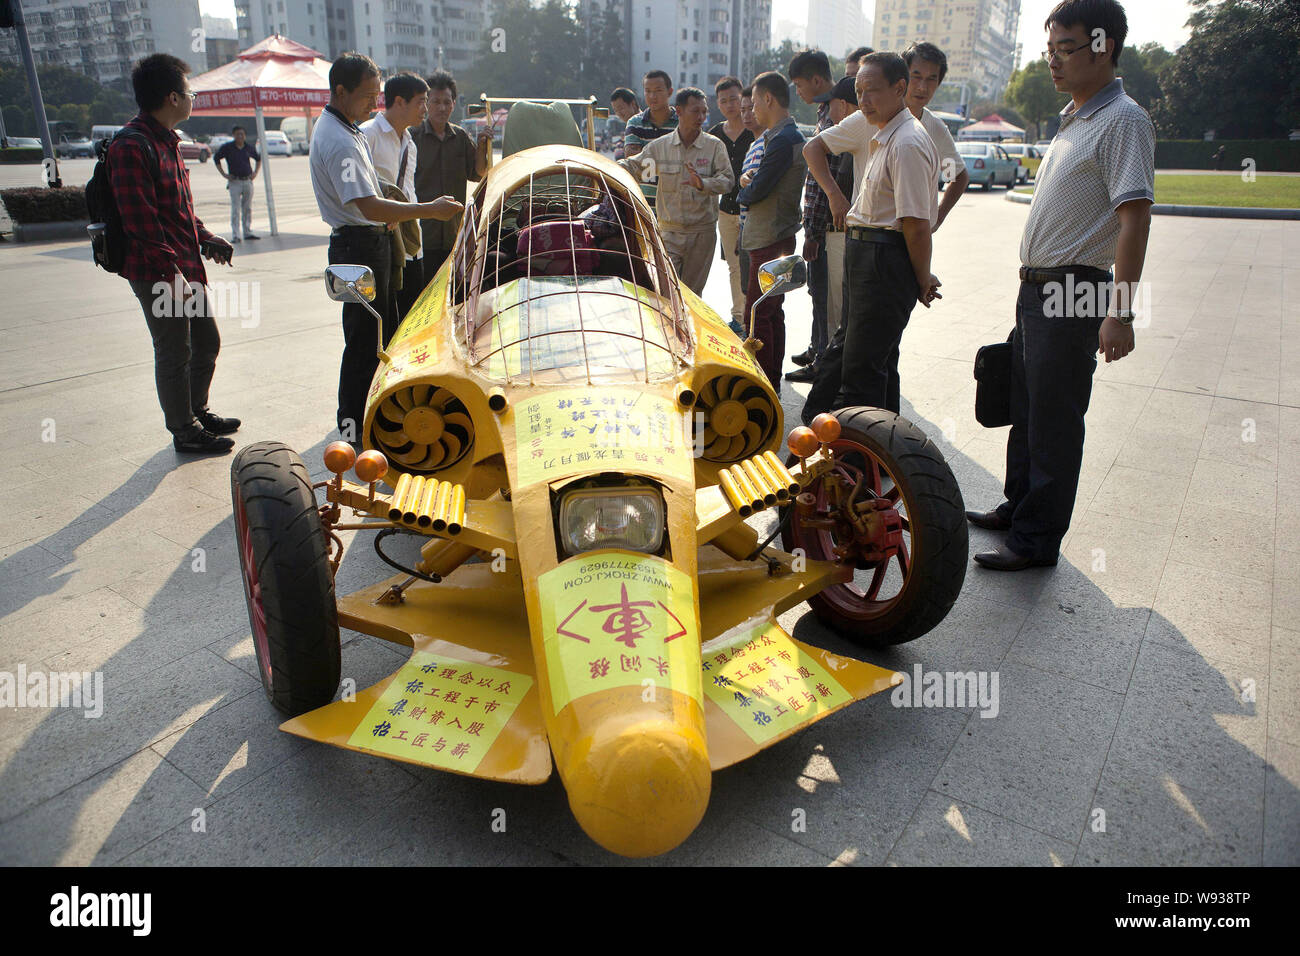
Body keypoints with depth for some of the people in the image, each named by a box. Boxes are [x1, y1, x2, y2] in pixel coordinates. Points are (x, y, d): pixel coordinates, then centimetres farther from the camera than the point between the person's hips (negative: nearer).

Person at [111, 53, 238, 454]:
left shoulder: (167, 140, 15)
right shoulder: (132, 147, -18)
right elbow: (140, 221, -23)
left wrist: (205, 238, 16)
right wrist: (172, 273, -24)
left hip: (186, 267, 10)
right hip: (158, 274, -10)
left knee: (207, 341, 20)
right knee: (174, 353, 2)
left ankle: (197, 411, 37)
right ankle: (185, 432, 15)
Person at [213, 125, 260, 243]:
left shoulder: (249, 147, 7)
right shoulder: (227, 147, -2)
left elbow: (258, 159, 24)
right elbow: (216, 159, 7)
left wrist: (255, 172, 11)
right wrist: (224, 174, -1)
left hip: (248, 181, 4)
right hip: (235, 182, -4)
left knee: (248, 209, 8)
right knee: (235, 209, -7)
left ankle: (248, 233, 16)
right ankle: (235, 235, -7)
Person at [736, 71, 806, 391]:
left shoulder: (782, 140, -17)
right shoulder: (793, 135, 16)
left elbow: (756, 191, -19)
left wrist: (742, 192, 1)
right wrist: (750, 190, 2)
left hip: (769, 241, -10)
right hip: (781, 238, 10)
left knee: (758, 314, -6)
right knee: (772, 312, 14)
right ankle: (772, 380, 23)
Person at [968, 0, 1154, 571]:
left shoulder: (1123, 121, -12)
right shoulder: (1075, 118, 16)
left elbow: (1135, 218, -19)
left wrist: (1119, 313, -25)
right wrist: (1032, 282, 19)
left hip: (1073, 295, -9)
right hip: (1035, 289, 9)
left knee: (1053, 423, -3)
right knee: (1025, 409, 18)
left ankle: (1038, 540, 7)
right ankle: (1019, 506, 33)